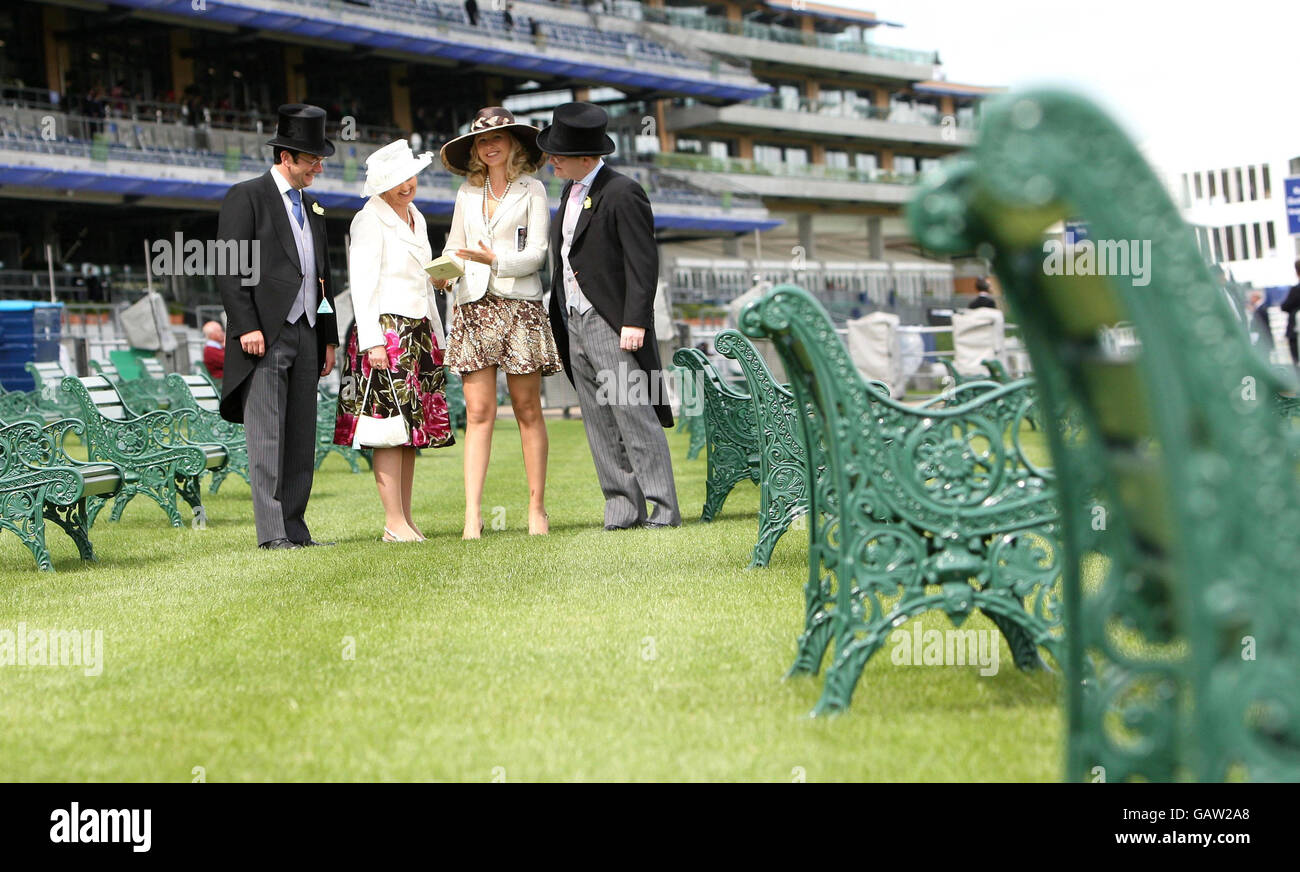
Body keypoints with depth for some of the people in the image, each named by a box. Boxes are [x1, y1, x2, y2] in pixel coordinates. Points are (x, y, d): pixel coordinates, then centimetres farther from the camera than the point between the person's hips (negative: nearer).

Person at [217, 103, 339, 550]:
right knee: (267, 439, -9)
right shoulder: (246, 196, -1)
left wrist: (328, 339, 18)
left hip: (305, 335, 7)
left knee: (302, 439, 5)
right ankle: (272, 533, -10)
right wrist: (246, 326, -17)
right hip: (265, 335, -7)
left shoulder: (312, 207, 22)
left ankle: (295, 529, 8)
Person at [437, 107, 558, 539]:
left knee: (528, 410, 0)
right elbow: (455, 246, 18)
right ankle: (472, 514, -10)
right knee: (478, 412, -4)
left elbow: (536, 253, -3)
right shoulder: (468, 192, 15)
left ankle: (537, 509, 6)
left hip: (520, 306, -2)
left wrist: (496, 259, -19)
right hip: (474, 306, 2)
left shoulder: (532, 190, 4)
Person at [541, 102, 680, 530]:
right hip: (576, 325, 9)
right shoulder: (570, 192, 16)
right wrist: (559, 319, 18)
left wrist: (635, 322, -19)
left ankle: (663, 510, -5)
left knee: (636, 419, -8)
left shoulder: (622, 193, -11)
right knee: (600, 425, 8)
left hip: (613, 325, -9)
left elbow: (644, 262, -15)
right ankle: (623, 509, 12)